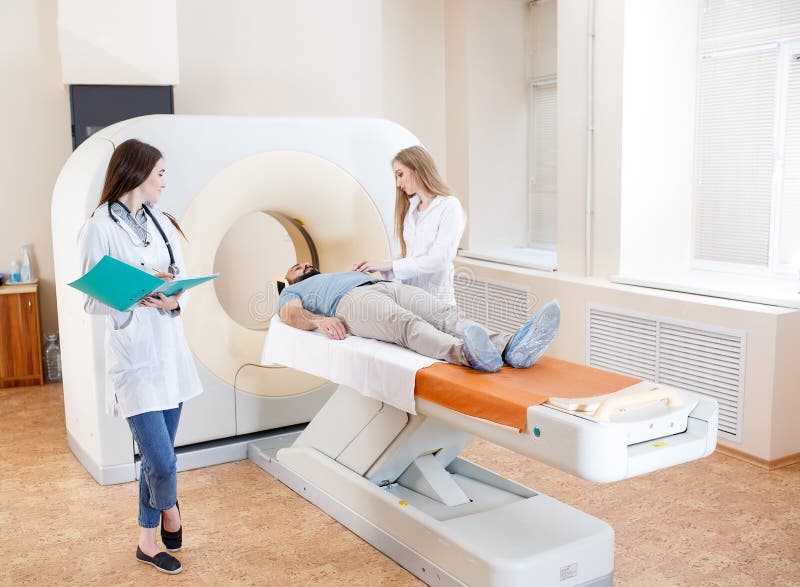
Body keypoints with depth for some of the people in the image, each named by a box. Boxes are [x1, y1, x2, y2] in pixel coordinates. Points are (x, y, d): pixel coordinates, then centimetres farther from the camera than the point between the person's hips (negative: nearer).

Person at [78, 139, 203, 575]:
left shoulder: (161, 222, 9)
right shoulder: (100, 228, -9)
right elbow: (93, 301, -8)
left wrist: (174, 301, -14)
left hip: (170, 352, 6)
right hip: (134, 357, -6)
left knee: (156, 457, 14)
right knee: (162, 462, -8)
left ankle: (148, 542, 33)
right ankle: (168, 508, 27)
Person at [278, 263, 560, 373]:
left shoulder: (348, 273, 48)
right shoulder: (293, 291, 32)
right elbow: (291, 313, 8)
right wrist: (318, 320, -14)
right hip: (352, 299, -5)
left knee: (447, 314, -27)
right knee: (407, 323, -39)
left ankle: (511, 346, -55)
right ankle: (467, 353, -70)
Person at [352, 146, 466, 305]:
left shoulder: (450, 206, -5)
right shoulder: (411, 208, 17)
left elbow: (438, 260, -13)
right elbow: (407, 255, 14)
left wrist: (390, 265, -12)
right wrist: (379, 267, -2)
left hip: (436, 298, -5)